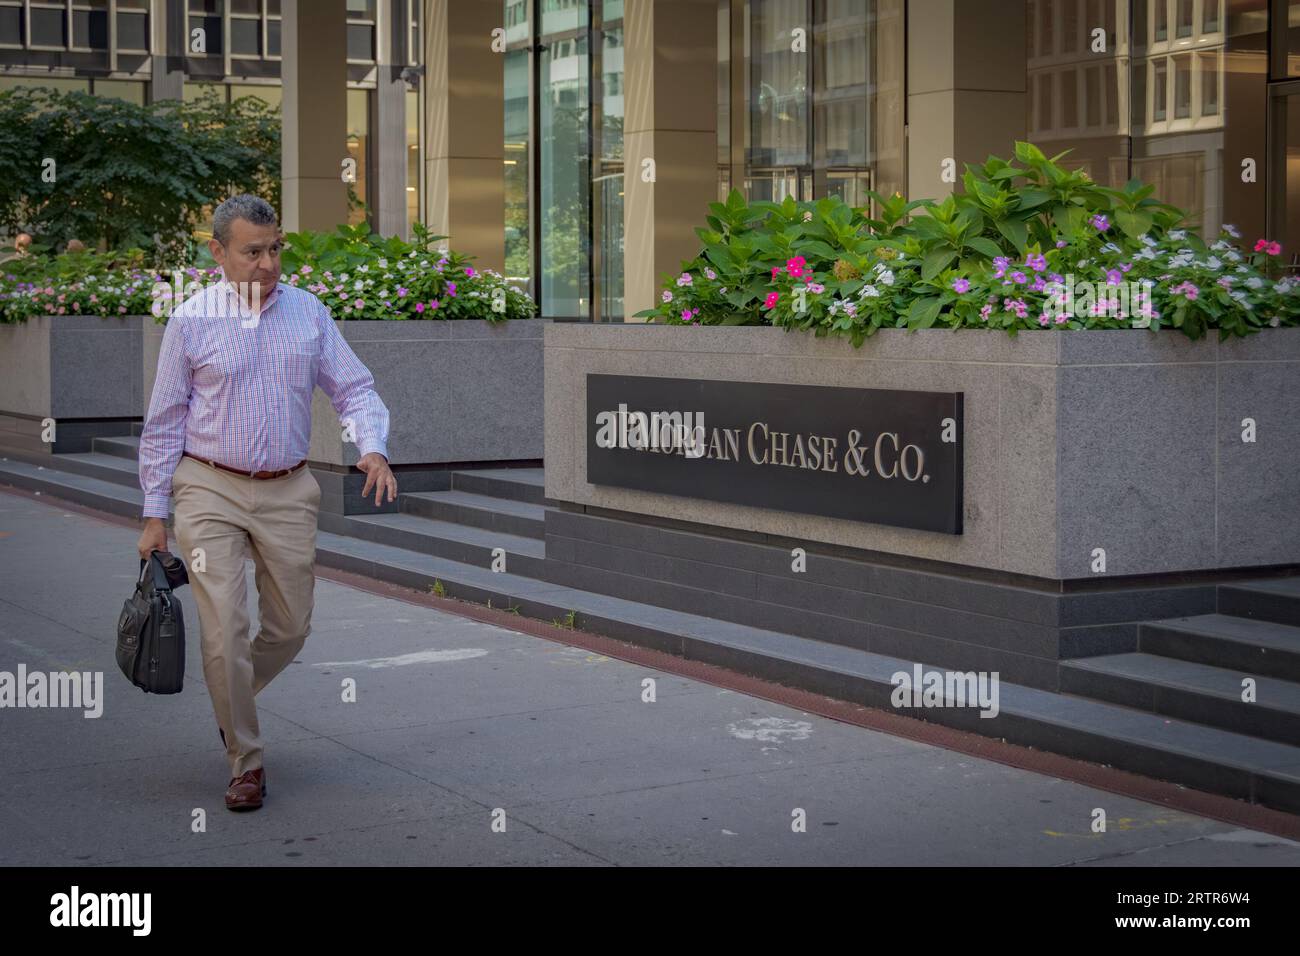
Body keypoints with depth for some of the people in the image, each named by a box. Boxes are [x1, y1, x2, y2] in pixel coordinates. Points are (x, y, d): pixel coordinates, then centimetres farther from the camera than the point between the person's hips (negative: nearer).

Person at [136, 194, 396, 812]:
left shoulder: (309, 313, 5)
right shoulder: (191, 320, -2)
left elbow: (354, 388, 6)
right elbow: (163, 422, 2)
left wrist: (373, 448, -15)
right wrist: (153, 513, 0)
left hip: (288, 493, 3)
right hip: (210, 490, -3)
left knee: (291, 627, 9)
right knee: (223, 631, -8)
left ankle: (233, 701, 39)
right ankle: (245, 761, 7)